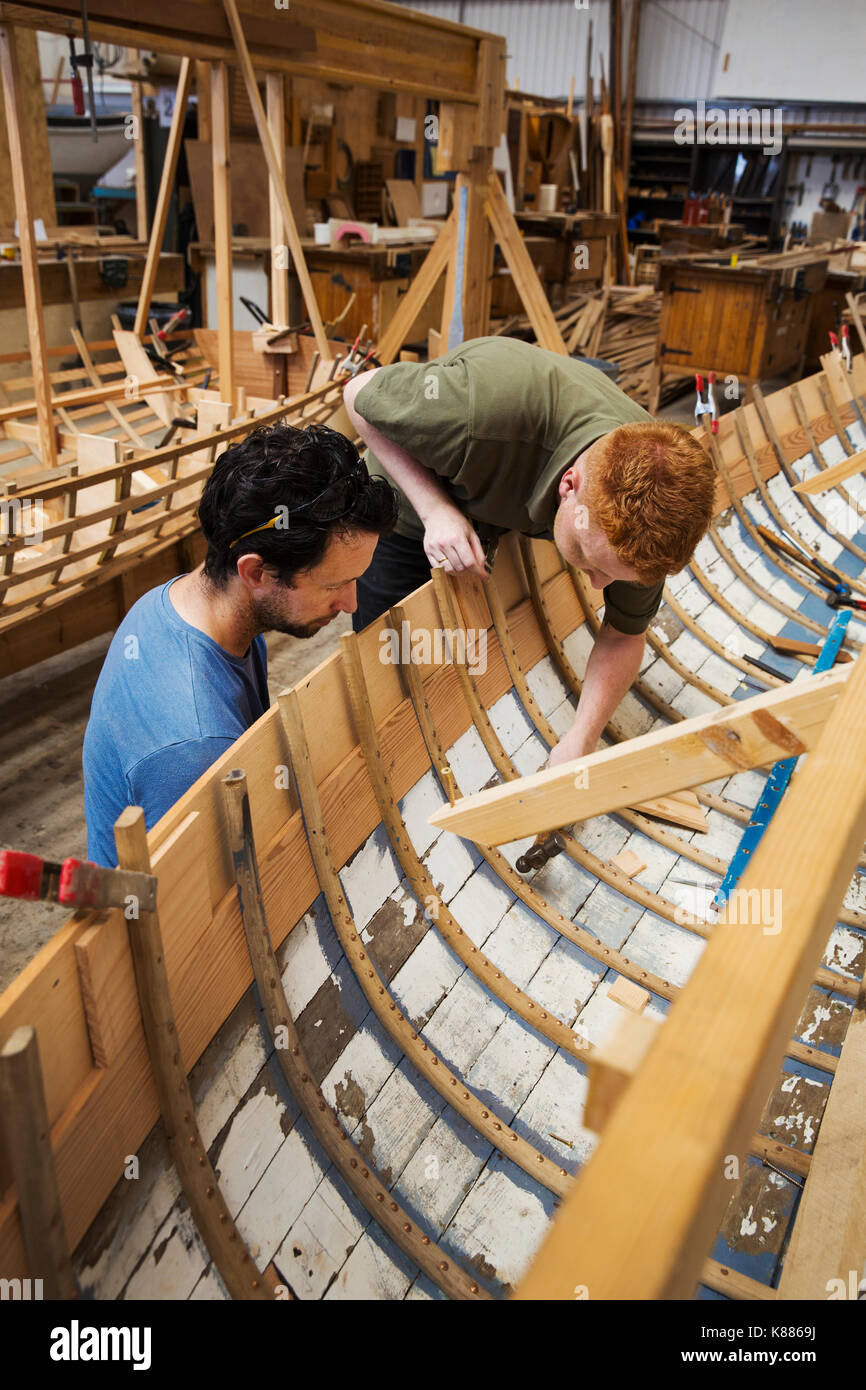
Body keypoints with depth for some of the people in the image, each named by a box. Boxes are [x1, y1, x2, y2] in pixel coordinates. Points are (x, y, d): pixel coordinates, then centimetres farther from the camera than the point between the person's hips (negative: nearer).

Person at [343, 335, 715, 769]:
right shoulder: (483, 407, -48)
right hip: (411, 506, -2)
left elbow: (624, 636, -17)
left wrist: (577, 745, -31)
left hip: (519, 517, 3)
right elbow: (359, 394, -27)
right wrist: (436, 508, -38)